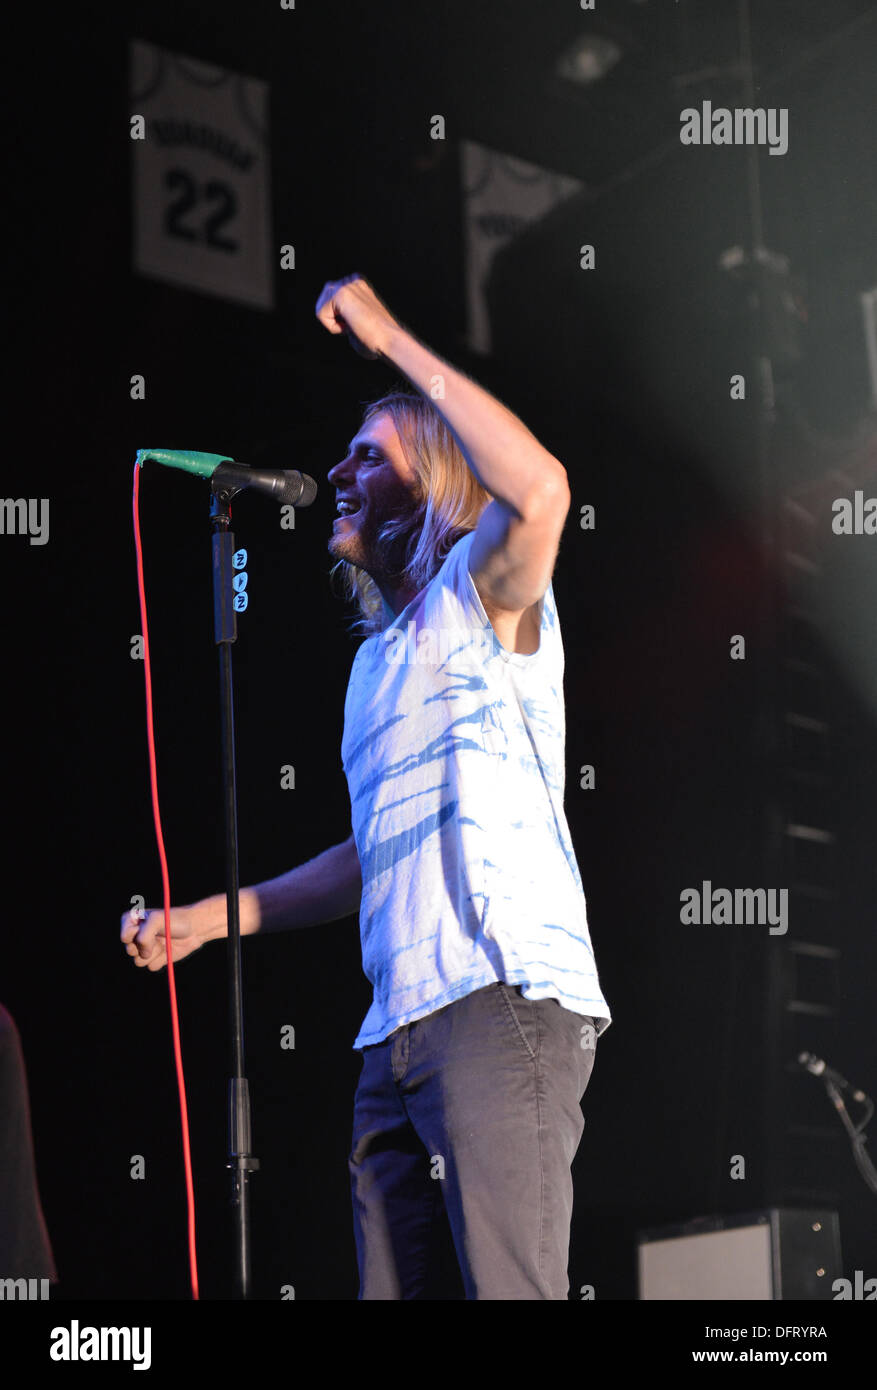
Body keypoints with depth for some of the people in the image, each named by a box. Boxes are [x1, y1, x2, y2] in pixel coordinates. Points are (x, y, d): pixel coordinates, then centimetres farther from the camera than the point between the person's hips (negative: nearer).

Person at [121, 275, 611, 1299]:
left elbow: (540, 490, -21)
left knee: (508, 1291, -16)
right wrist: (212, 917, 29)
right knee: (386, 1288, 5)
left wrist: (391, 339, -13)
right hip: (398, 1026, 8)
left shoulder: (481, 595, 3)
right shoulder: (378, 656, 27)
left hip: (501, 998, -8)